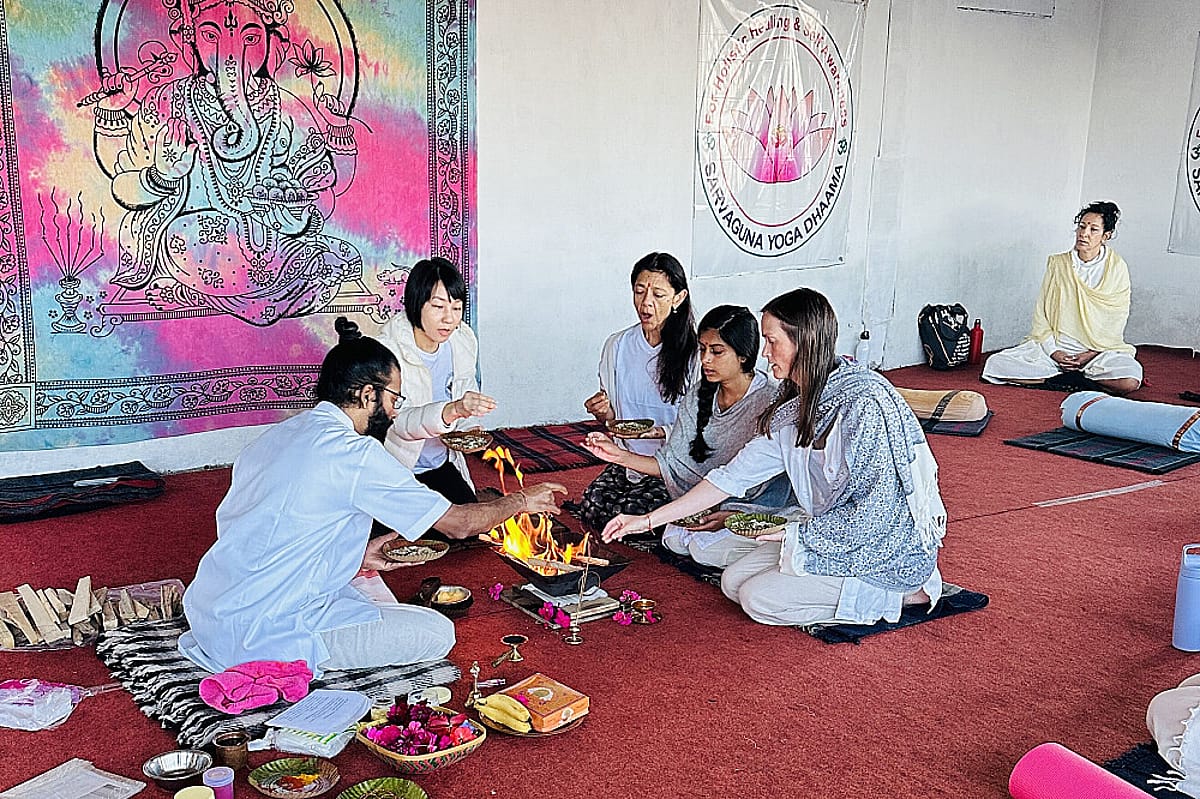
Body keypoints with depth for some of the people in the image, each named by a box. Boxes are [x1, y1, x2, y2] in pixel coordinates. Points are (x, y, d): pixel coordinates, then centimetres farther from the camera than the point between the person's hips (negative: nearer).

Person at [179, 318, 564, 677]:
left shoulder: (281, 434, 8)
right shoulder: (356, 455, -17)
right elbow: (460, 523, -10)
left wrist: (354, 555, 11)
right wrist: (521, 500, 6)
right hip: (261, 633, -9)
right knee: (436, 632, -6)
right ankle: (287, 659, -5)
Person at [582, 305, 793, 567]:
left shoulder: (772, 401, -20)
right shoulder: (698, 396, 0)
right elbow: (675, 465, 2)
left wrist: (731, 516, -30)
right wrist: (620, 456, -8)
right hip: (714, 503, 6)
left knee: (707, 548, -23)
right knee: (675, 539, -16)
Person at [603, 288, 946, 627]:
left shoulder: (864, 402, -26)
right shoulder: (794, 407, 1)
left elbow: (873, 515, -25)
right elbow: (737, 474, 2)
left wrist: (791, 533, -17)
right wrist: (649, 520, 0)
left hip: (891, 548, -9)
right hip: (835, 533, 9)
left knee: (759, 598, -13)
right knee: (734, 581, 4)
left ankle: (905, 593, -2)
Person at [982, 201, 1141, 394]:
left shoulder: (1117, 268, 1)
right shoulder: (1057, 263, 5)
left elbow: (1117, 322, 0)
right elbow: (1041, 313, 3)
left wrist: (1091, 354, -12)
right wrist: (1053, 351, -10)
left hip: (1100, 348, -2)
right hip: (1055, 345, 2)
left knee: (1130, 382, -33)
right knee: (995, 364, -21)